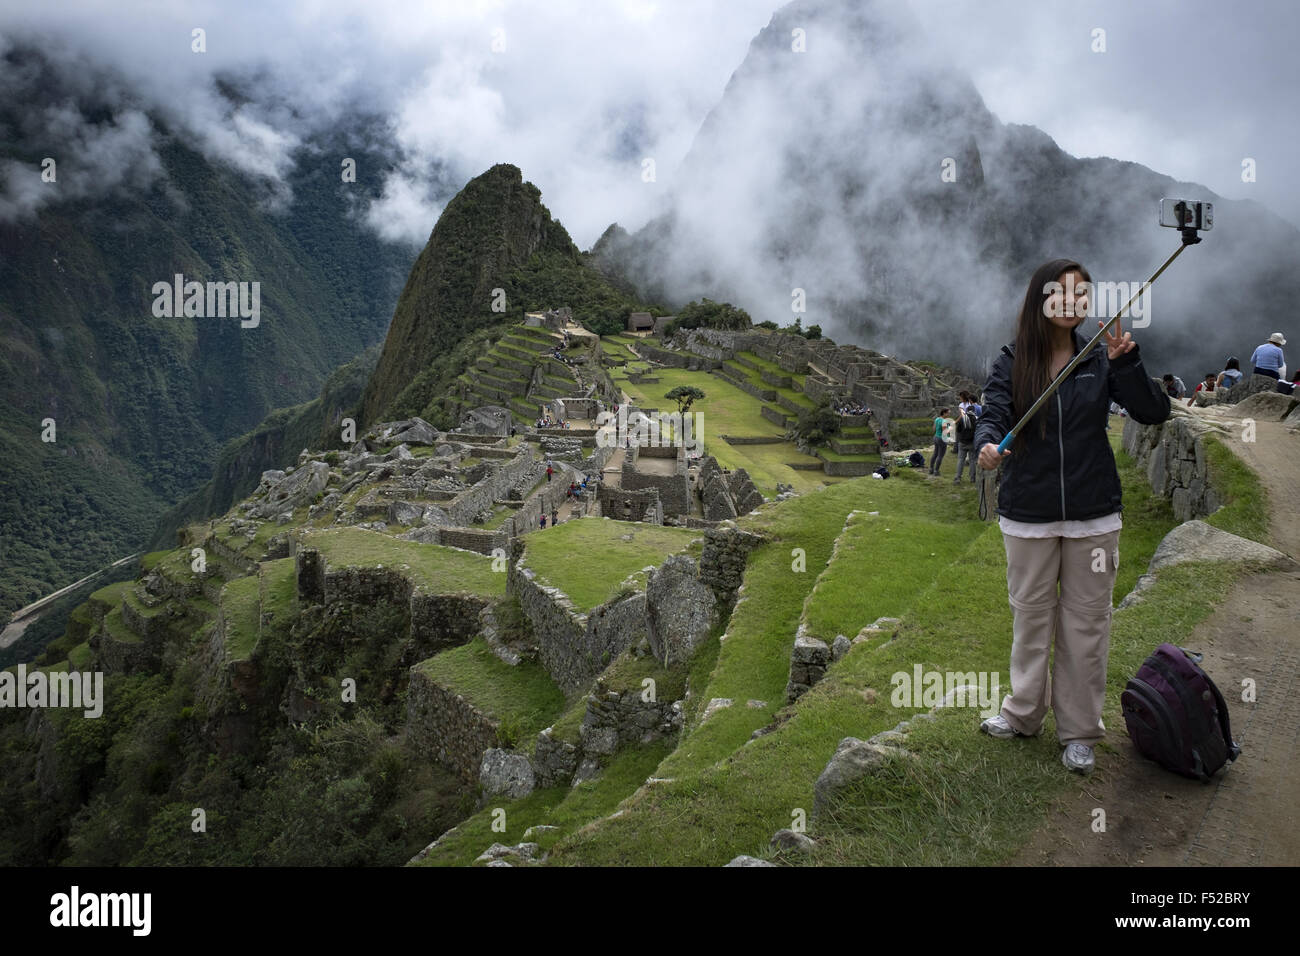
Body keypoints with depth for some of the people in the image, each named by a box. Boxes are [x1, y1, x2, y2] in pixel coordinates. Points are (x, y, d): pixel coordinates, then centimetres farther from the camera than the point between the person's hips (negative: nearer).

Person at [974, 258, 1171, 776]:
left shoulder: (1101, 360, -1)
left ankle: (1079, 729, 22)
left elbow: (1154, 412, -6)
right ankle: (1024, 712, 31)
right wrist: (987, 443, -36)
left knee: (1085, 622, 8)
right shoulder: (1012, 362, -3)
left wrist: (1126, 363, -21)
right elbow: (993, 413, -14)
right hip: (1028, 515, 0)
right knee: (1030, 617, 12)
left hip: (1093, 516, 1)